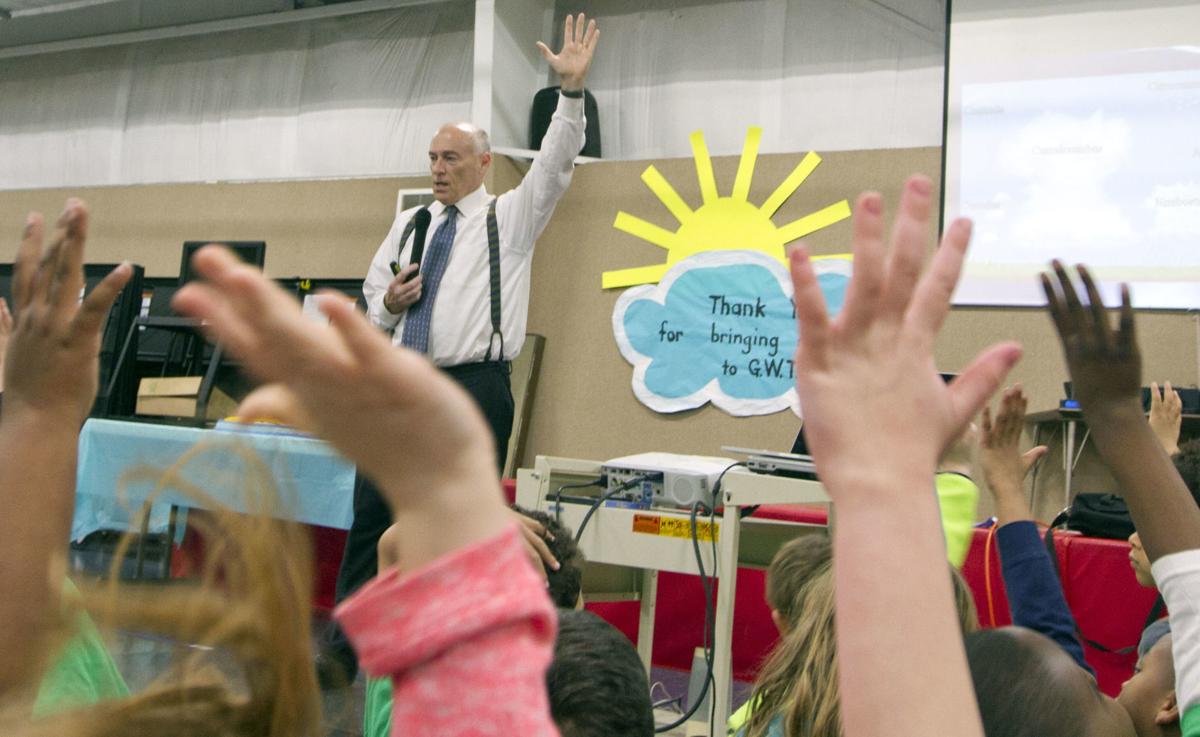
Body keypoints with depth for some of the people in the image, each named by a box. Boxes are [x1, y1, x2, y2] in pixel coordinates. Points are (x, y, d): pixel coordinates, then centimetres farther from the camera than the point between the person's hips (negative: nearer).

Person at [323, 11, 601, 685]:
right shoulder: (409, 225, 16)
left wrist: (573, 90, -23)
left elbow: (555, 166, -11)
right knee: (371, 518, 5)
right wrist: (387, 303, 0)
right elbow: (372, 292, 24)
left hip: (475, 390, -5)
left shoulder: (510, 219, 2)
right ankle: (344, 652, 14)